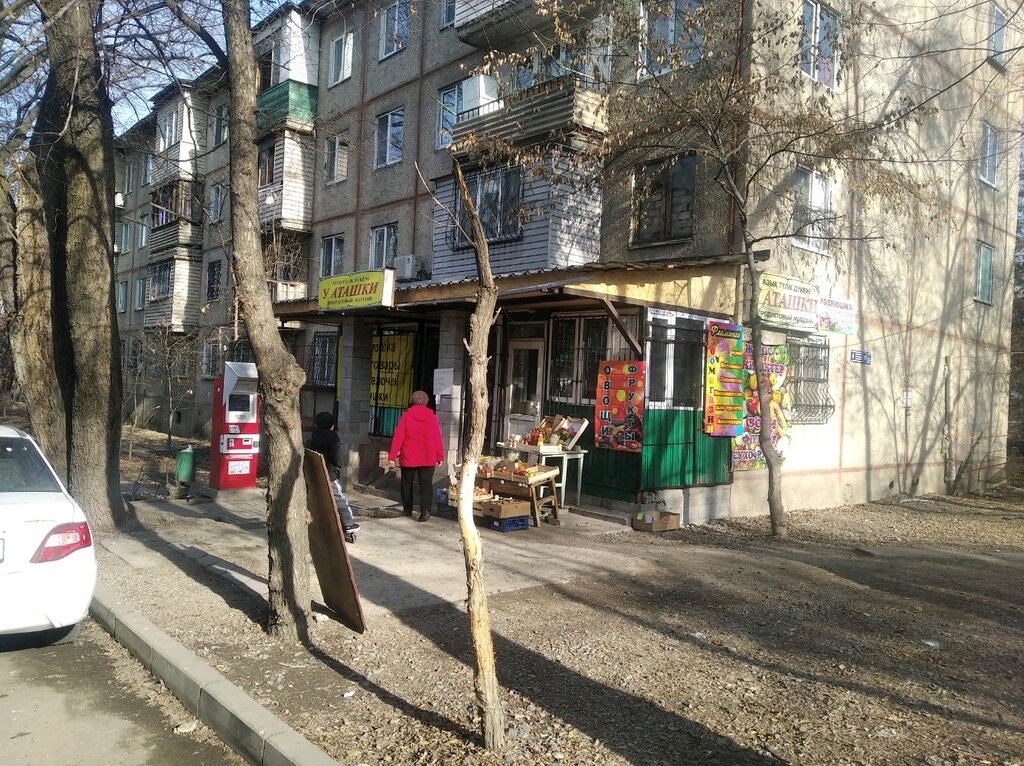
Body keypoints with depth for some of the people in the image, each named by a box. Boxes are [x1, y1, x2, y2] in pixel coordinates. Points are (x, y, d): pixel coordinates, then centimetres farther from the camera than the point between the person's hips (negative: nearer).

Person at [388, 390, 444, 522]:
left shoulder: (406, 415, -3)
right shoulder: (431, 416, -1)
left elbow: (398, 437, -5)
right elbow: (437, 437, -1)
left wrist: (392, 455, -2)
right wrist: (440, 456, 5)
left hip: (408, 457, 0)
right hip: (428, 458, 0)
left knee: (407, 483, 17)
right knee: (426, 484, 0)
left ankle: (407, 509, 26)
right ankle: (425, 510, -18)